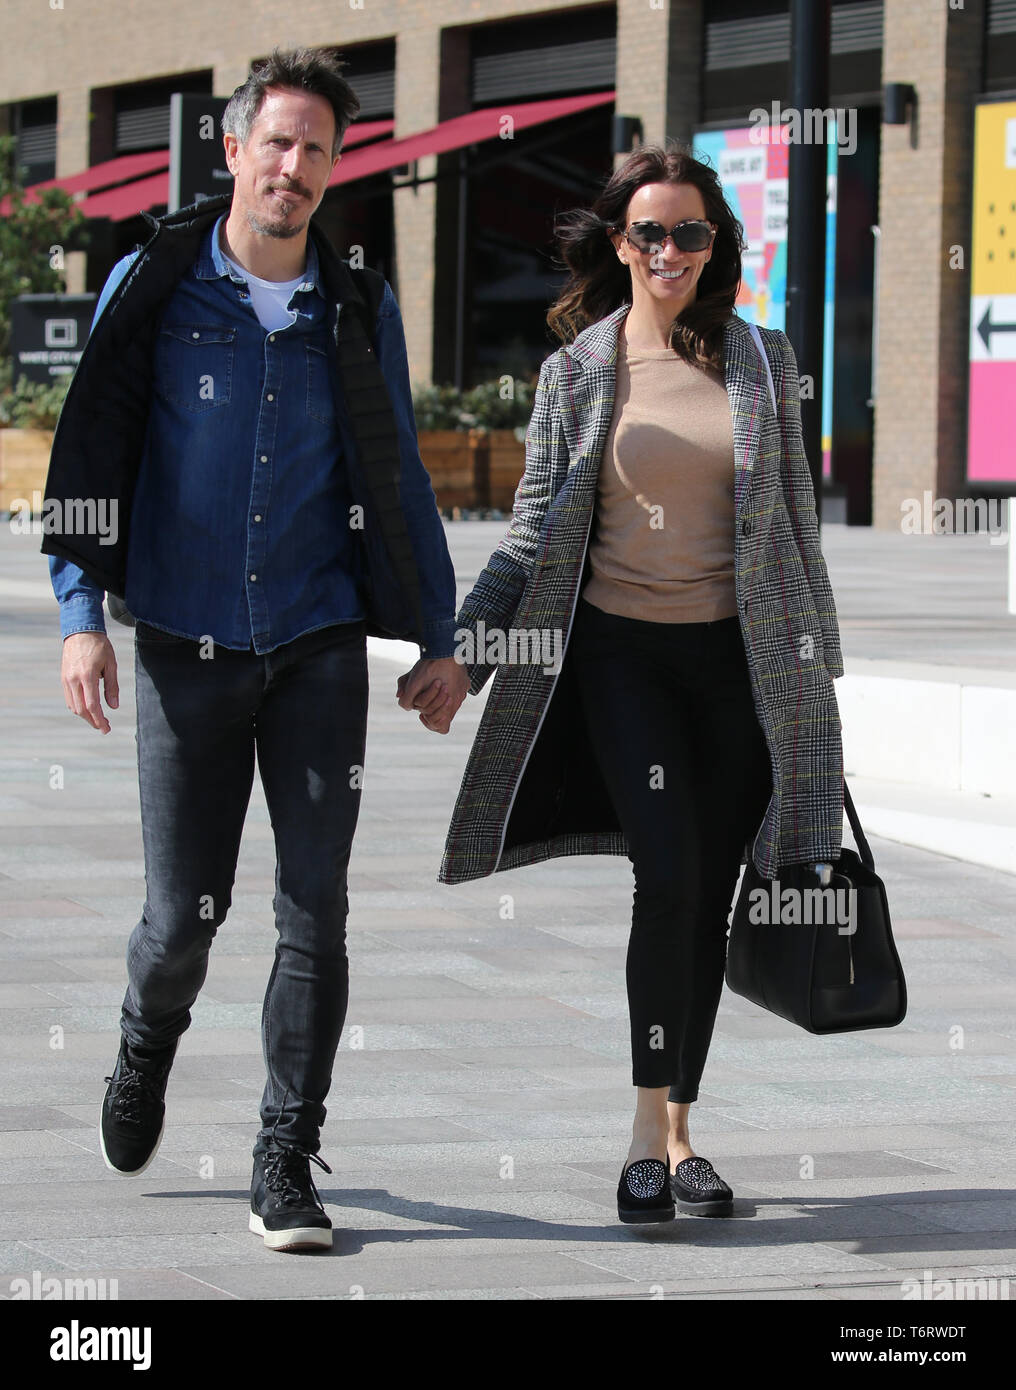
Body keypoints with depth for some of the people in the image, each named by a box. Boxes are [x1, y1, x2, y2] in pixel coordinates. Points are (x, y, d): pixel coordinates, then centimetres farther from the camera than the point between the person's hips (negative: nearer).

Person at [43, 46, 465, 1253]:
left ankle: (286, 1168, 3)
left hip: (319, 648, 1)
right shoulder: (154, 289, -1)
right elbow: (90, 455, 0)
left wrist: (436, 634, 11)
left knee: (314, 912, -4)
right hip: (187, 647, -1)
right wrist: (81, 613, -9)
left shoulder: (357, 308, 5)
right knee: (185, 910, 2)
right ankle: (147, 1042, 36)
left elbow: (396, 477, 13)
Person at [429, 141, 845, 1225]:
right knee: (668, 880, -16)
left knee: (708, 900, 4)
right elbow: (534, 531, 5)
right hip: (623, 650, -2)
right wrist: (462, 653, -2)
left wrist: (817, 665, 10)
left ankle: (675, 1131, 14)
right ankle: (654, 1129, -8)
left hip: (739, 653, 2)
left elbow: (795, 518, 10)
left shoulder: (762, 362, 6)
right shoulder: (576, 370, 3)